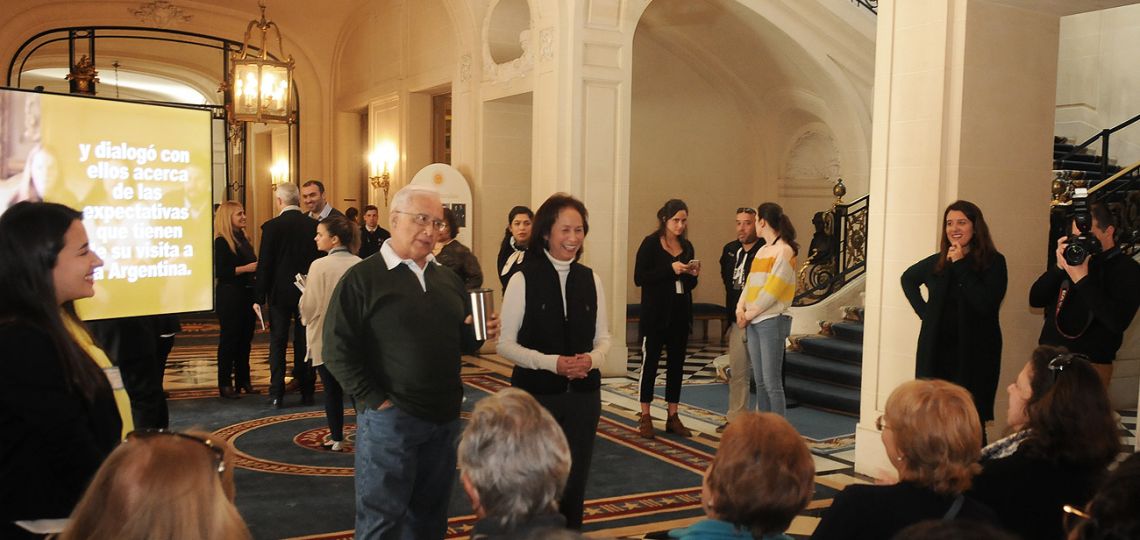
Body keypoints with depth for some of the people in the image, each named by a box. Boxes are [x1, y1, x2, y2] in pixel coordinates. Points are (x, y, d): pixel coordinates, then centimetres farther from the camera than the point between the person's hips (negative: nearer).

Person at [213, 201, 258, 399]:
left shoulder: (242, 238, 13)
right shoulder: (221, 242, -10)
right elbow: (220, 272, -18)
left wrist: (258, 266, 1)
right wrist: (247, 268, -20)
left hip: (247, 294, 7)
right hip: (230, 296, -7)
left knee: (245, 338, 11)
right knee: (229, 339, 0)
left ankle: (243, 380, 20)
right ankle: (225, 384, 7)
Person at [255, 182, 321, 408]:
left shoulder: (272, 226, -11)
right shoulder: (313, 225, -2)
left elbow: (264, 264, -10)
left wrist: (259, 297, -3)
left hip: (280, 293, -3)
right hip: (308, 293, 3)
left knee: (278, 343, 5)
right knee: (304, 343, 10)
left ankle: (277, 394, 4)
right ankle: (306, 392, 14)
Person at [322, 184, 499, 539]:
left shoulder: (448, 280, 11)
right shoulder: (362, 278, -8)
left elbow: (461, 340, 19)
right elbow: (337, 349, -11)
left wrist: (480, 334, -4)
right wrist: (375, 400, -15)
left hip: (445, 418, 6)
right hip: (389, 419, -6)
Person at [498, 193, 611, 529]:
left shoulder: (590, 280, 4)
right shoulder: (523, 280, -8)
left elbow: (603, 337, 10)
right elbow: (505, 343, -8)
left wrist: (593, 359, -12)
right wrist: (551, 362, -20)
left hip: (583, 395, 4)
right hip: (536, 394, -3)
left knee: (575, 483, 13)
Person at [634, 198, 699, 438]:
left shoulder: (687, 246, 11)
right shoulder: (650, 243, -6)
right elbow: (639, 278, -14)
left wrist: (693, 275, -5)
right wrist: (670, 269, -20)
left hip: (680, 315, 6)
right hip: (655, 314, -5)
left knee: (676, 365, 8)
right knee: (649, 363, 0)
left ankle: (673, 417, 16)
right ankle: (645, 417, 8)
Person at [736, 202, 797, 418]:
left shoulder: (784, 251, -9)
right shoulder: (762, 251, 16)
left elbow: (772, 290, -15)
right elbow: (750, 283, 13)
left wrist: (749, 314, -10)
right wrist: (740, 308, -3)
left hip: (772, 321, -8)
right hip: (754, 322, 8)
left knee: (772, 382, -7)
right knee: (760, 381, 11)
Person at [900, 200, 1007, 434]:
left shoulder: (993, 262, -4)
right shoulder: (938, 262, 8)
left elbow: (986, 304, -18)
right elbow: (908, 278, 27)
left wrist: (961, 265, -15)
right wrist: (923, 310, 12)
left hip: (974, 352, -4)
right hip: (936, 351, 4)